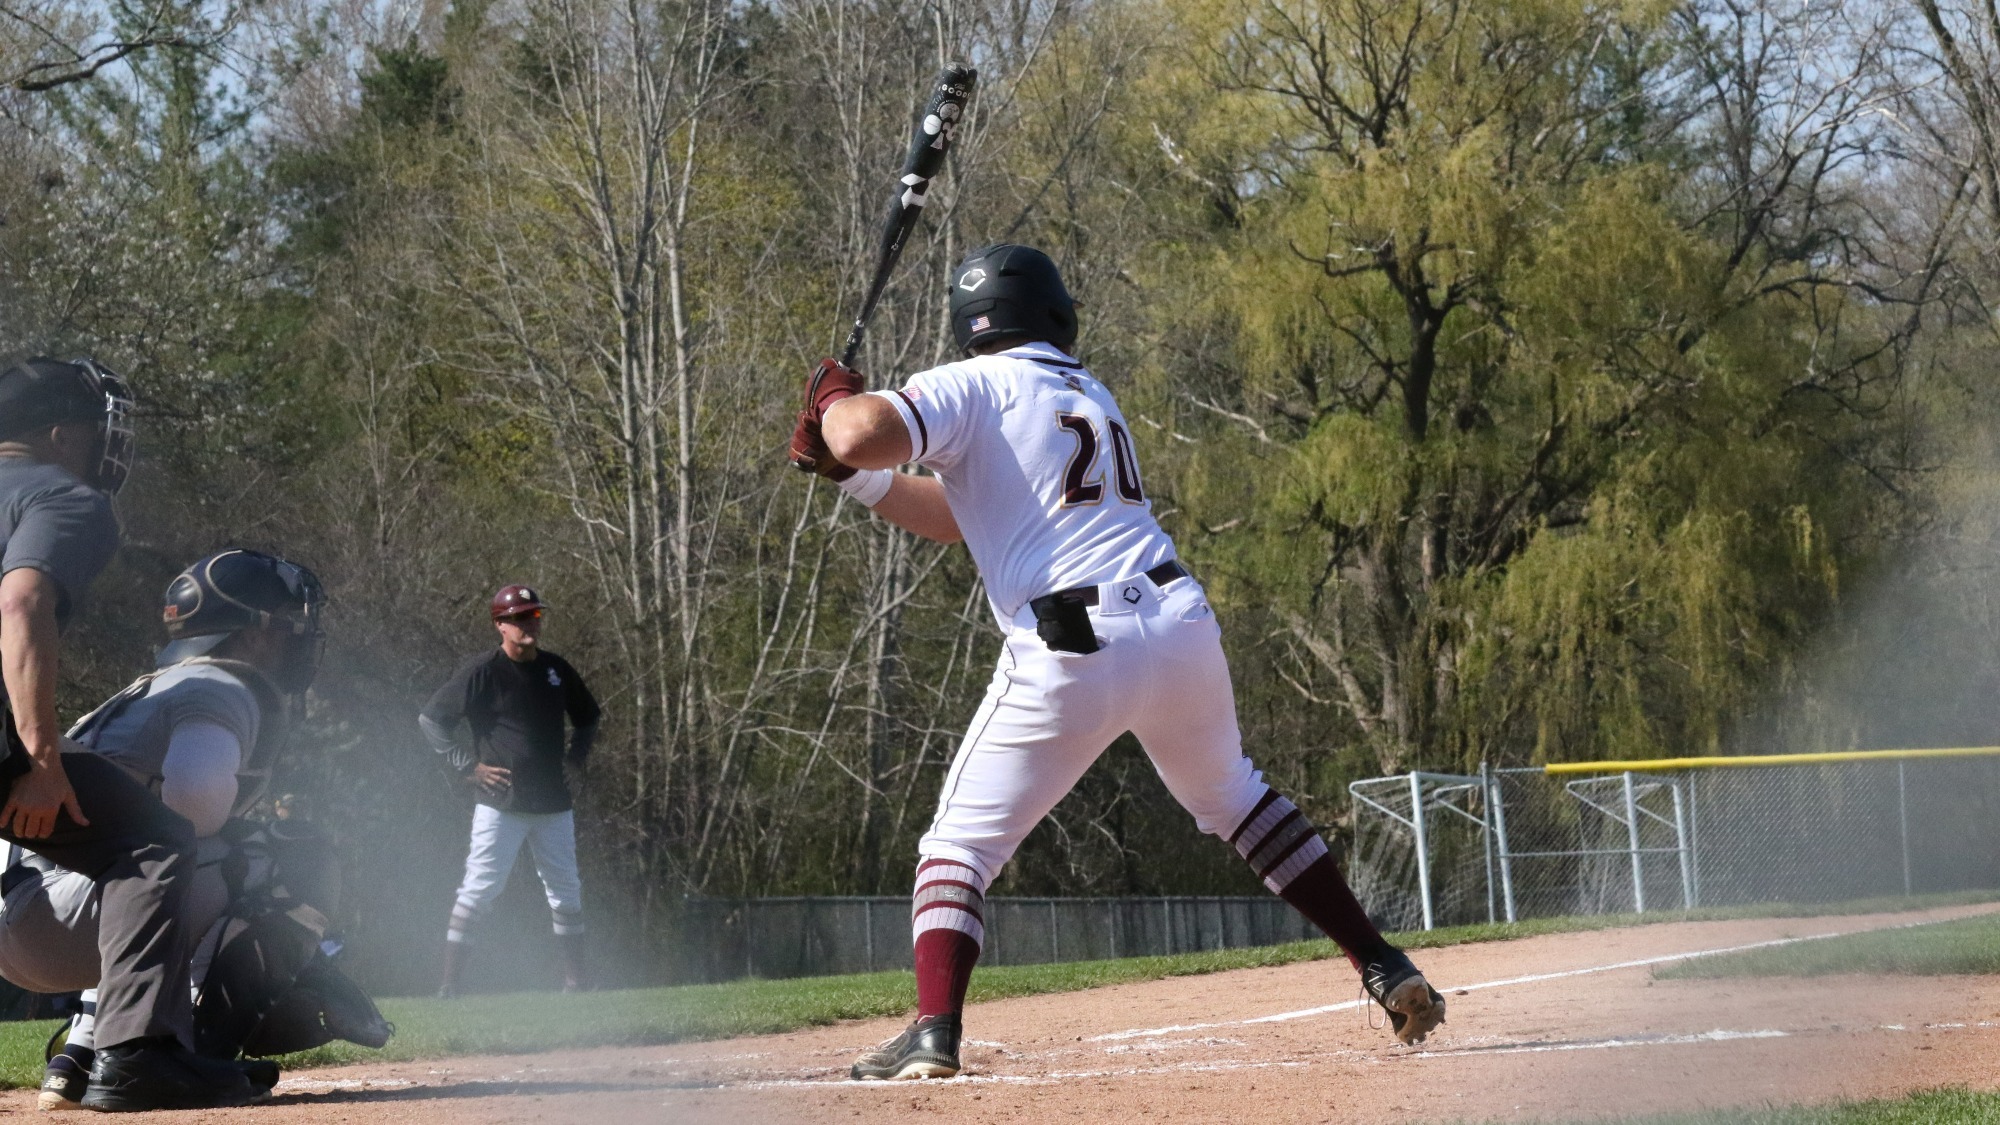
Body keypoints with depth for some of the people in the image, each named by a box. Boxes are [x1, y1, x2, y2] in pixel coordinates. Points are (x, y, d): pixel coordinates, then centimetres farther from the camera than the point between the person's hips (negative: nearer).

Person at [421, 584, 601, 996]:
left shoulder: (556, 669, 9)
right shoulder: (481, 672, -8)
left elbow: (588, 715, 27)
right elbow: (431, 719, -8)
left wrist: (575, 758, 12)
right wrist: (467, 765, -11)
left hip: (554, 804, 6)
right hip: (500, 804, -6)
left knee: (567, 895, 8)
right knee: (477, 893, -9)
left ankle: (574, 983, 16)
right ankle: (449, 985, -7)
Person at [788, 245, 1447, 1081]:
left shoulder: (972, 388, 3)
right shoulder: (1090, 396, 25)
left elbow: (863, 436, -15)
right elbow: (964, 515, 30)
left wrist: (834, 401, 7)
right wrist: (850, 474, 23)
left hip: (1072, 653, -6)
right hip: (1183, 627, 6)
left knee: (961, 840, 4)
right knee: (1236, 799, 29)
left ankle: (935, 1032, -15)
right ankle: (1383, 968, 27)